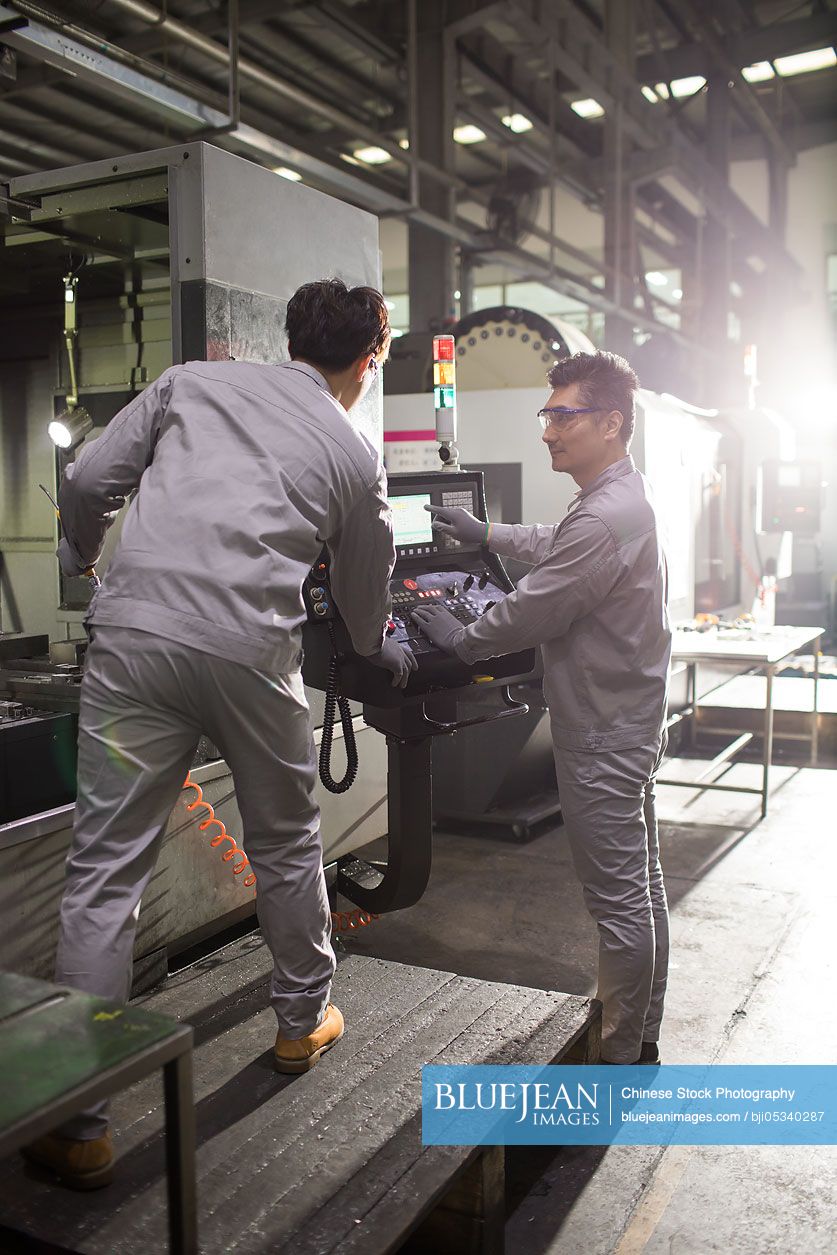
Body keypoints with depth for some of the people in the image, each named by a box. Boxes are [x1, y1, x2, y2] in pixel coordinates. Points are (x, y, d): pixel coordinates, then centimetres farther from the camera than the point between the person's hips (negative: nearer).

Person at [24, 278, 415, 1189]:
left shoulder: (191, 381, 16)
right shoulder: (354, 454, 14)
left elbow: (88, 478, 11)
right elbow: (364, 600, 22)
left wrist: (79, 565, 31)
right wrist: (385, 655, 44)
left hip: (134, 631, 1)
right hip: (251, 652, -1)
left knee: (105, 868, 5)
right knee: (286, 846, 21)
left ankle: (79, 1122, 10)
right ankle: (302, 1025, 40)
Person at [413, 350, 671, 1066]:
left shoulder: (605, 518, -25)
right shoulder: (624, 497, 10)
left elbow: (531, 613, -20)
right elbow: (555, 548, 29)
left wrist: (459, 638, -3)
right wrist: (485, 533, 33)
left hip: (602, 736, -11)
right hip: (631, 721, 11)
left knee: (618, 900, 1)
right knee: (642, 887, 18)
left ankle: (619, 1061, 15)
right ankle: (641, 1039, 33)